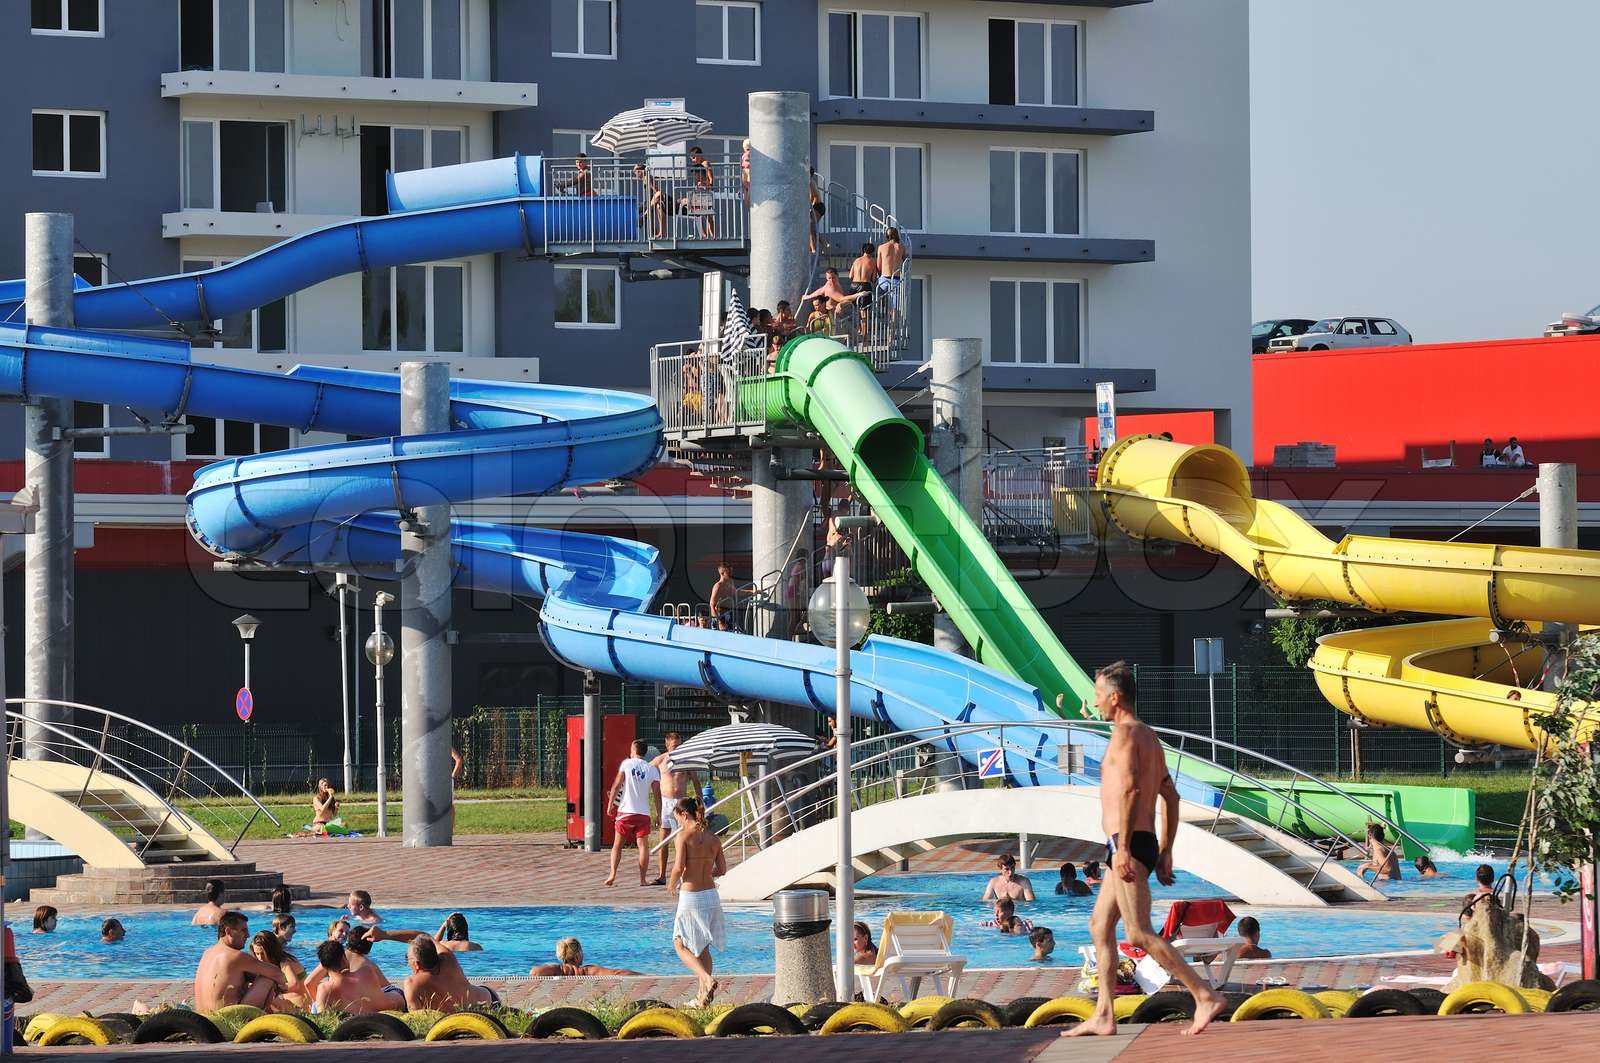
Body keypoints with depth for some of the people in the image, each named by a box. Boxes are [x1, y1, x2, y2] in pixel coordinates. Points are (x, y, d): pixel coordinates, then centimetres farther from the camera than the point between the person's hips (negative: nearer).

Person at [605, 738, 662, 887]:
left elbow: (616, 785, -5)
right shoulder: (652, 769, 3)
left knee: (617, 845, 10)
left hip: (625, 811, -1)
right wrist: (659, 814, 8)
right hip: (644, 813, 1)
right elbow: (657, 794, 1)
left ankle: (612, 874, -2)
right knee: (643, 846, 2)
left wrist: (610, 803, 3)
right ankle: (642, 879, -3)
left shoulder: (627, 764, -1)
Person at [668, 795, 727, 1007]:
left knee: (681, 946, 7)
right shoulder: (712, 838, 5)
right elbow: (722, 869, 9)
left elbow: (679, 867, -18)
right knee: (702, 948, 18)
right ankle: (703, 997, 20)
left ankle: (707, 979, -16)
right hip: (711, 896, 6)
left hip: (690, 897, -6)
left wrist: (671, 884, 2)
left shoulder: (683, 836, -11)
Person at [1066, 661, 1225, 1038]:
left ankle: (1206, 996, -19)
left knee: (1139, 933, -13)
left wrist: (1123, 846, -26)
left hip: (1129, 843, -10)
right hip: (1146, 844, 10)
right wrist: (1164, 853, 22)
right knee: (1100, 925, 15)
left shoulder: (1125, 732, -10)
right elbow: (1170, 796, 22)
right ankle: (1103, 1016, 15)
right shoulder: (1150, 738, 20)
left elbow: (1131, 787, -23)